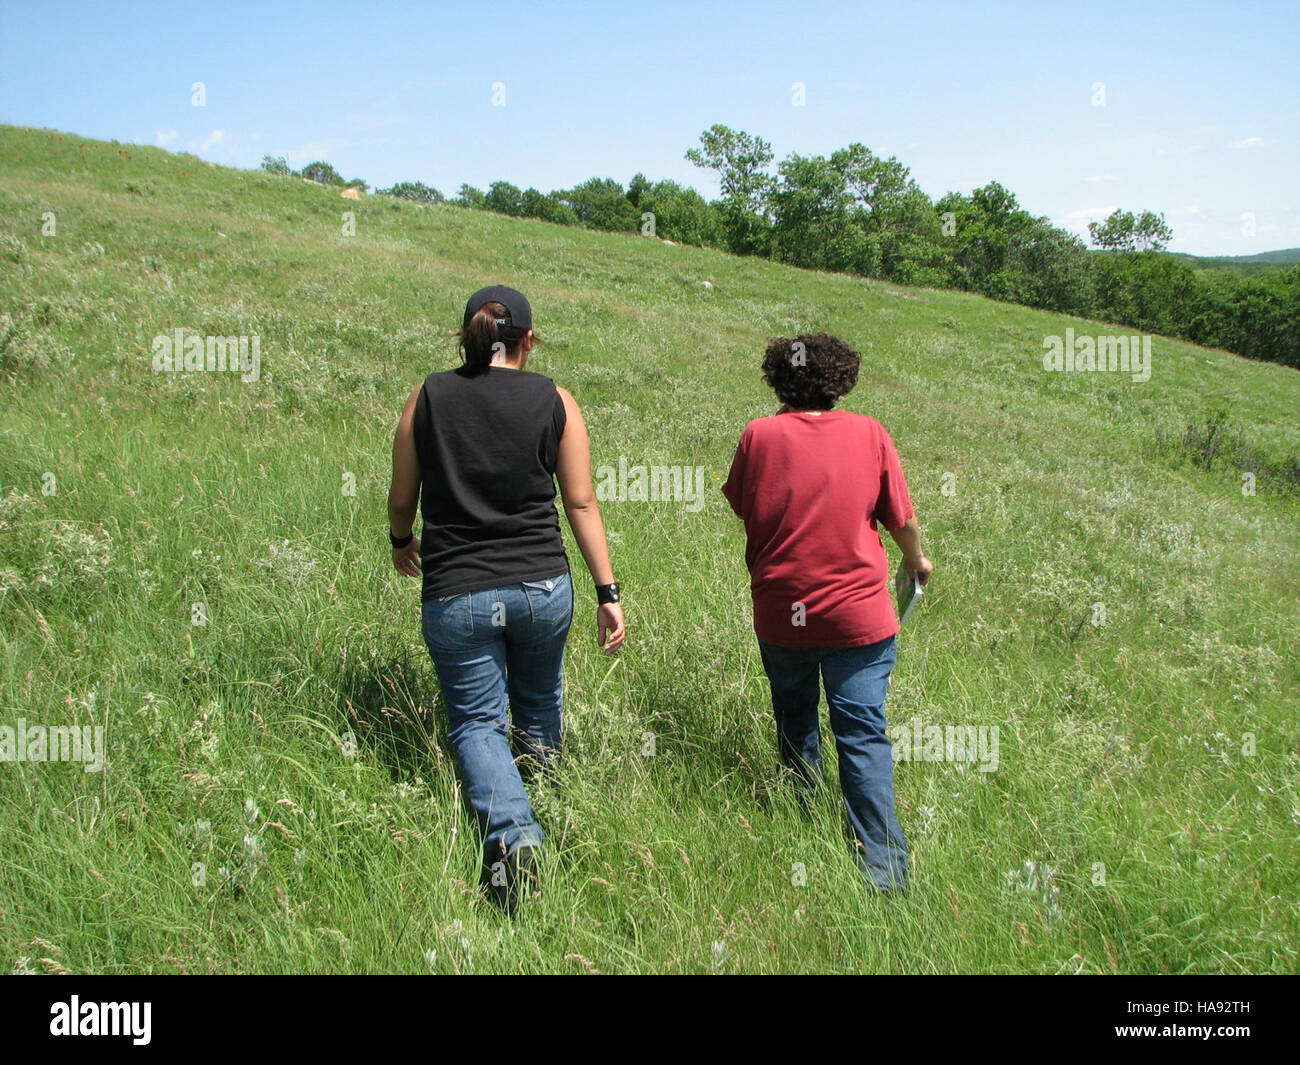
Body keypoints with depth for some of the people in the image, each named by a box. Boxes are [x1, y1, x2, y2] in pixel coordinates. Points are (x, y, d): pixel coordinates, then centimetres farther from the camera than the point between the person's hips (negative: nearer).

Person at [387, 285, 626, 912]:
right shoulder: (555, 402, -2)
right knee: (539, 698, 27)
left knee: (477, 721, 9)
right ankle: (540, 772, 49)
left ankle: (513, 834, -12)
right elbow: (581, 504, -2)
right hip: (544, 588, 1)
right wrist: (607, 592, 2)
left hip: (456, 595, -1)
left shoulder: (428, 397, -2)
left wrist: (401, 543, 27)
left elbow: (401, 499, 5)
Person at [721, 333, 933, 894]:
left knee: (795, 725, 21)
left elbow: (739, 503, 9)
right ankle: (883, 866, -1)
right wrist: (916, 560, 23)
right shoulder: (868, 433, -4)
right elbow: (902, 518, 4)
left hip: (780, 612, 1)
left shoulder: (759, 435, -6)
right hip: (858, 612, -1)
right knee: (863, 735, 2)